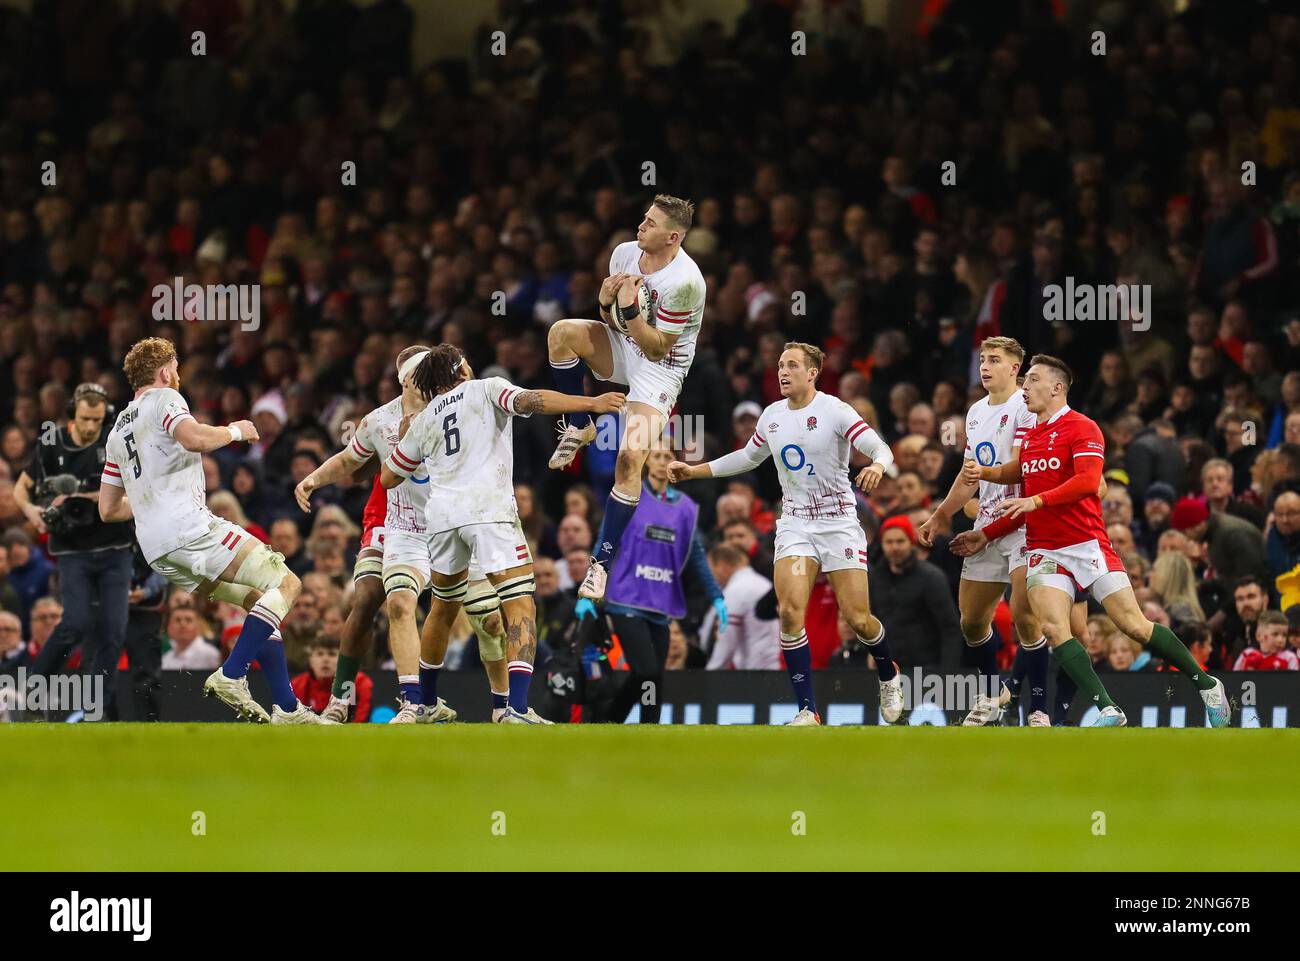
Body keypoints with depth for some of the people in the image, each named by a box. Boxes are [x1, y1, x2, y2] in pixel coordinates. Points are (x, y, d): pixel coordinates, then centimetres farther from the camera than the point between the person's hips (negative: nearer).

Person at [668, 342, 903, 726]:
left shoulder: (834, 410, -11)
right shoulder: (773, 415, 7)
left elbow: (881, 448, -17)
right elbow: (749, 457, 26)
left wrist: (877, 466, -40)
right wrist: (694, 471, 24)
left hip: (838, 521, -4)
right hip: (795, 523, 4)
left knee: (858, 618, -5)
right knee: (790, 610, -16)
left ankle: (889, 676, 29)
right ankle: (808, 712, -12)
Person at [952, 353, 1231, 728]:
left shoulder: (1082, 428, -5)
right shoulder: (1029, 437, 18)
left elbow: (1088, 482, -21)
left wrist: (1036, 501, -25)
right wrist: (986, 535, 21)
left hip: (1087, 544, -6)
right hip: (1044, 551, 6)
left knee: (1134, 625, -7)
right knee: (1053, 627, -19)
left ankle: (1207, 685, 11)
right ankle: (1107, 710, -20)